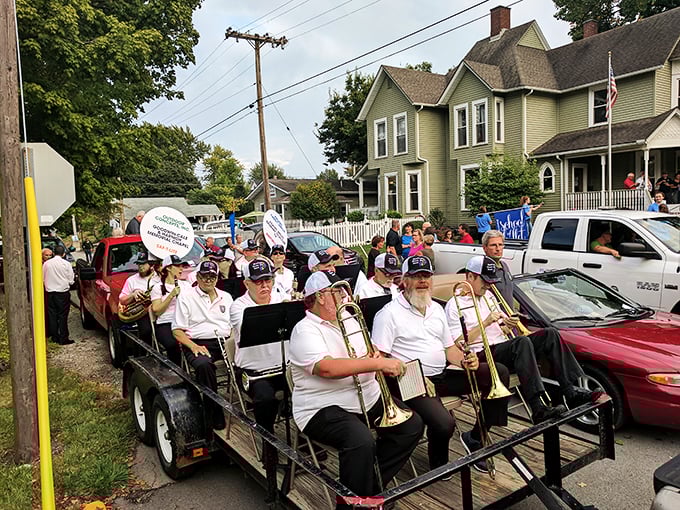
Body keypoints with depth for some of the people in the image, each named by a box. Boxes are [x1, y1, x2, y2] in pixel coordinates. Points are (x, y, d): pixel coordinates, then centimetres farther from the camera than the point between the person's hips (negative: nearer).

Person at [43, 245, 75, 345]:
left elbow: (43, 279, 7)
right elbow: (71, 280, -5)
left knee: (52, 315, 11)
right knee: (63, 316, 1)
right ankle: (63, 339, 2)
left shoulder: (46, 263, 1)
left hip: (50, 292, 3)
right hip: (63, 292, -3)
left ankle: (54, 337, 17)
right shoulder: (66, 264, -8)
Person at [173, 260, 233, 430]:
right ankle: (214, 412, -23)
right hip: (198, 343, -4)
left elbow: (234, 325, 18)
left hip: (225, 341, 4)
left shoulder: (226, 297, 19)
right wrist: (193, 346, -16)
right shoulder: (186, 297, 6)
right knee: (203, 365, -37)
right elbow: (177, 330, 1)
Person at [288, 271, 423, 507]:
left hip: (369, 398, 9)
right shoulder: (305, 331, -14)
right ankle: (352, 501, -8)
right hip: (325, 408, -8)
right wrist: (378, 363, -30)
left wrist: (379, 361, -11)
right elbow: (327, 368, -29)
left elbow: (369, 356, 16)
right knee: (361, 441, -33)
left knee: (412, 425, 0)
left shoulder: (349, 320, 13)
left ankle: (371, 485, 13)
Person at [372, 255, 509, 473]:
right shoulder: (389, 313, -8)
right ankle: (439, 465, 5)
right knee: (444, 423, -31)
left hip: (442, 376, 8)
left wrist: (465, 361, -3)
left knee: (499, 372, 0)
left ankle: (475, 437, 7)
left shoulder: (436, 309, 16)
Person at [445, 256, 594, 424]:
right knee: (522, 343, -36)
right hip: (482, 355, -8)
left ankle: (572, 391, -20)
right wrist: (485, 323, -15)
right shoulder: (454, 304, -3)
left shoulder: (488, 295, 22)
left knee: (549, 334, -12)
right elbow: (458, 343, -13)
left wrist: (509, 323, 5)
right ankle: (539, 409, -44)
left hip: (503, 345, 8)